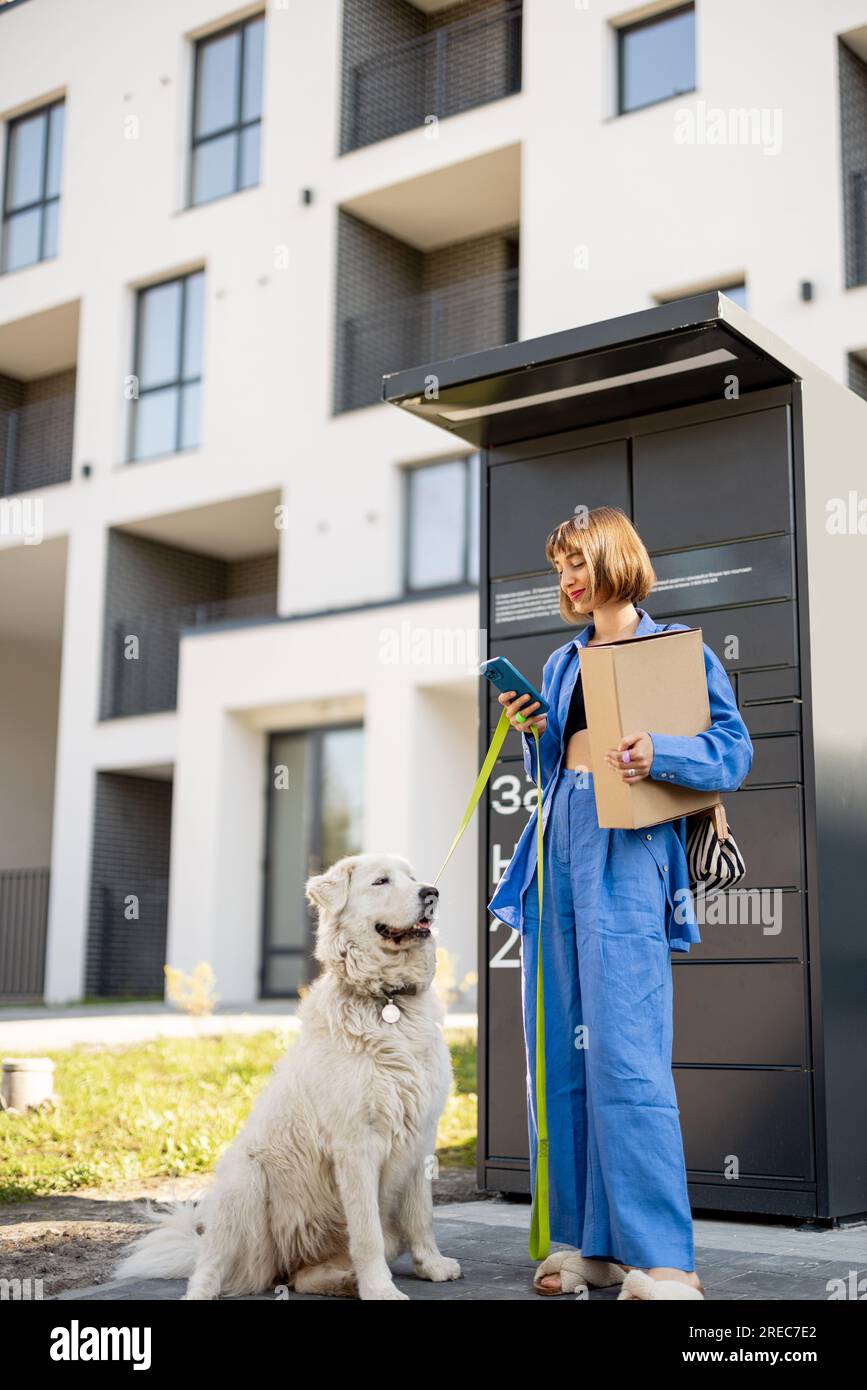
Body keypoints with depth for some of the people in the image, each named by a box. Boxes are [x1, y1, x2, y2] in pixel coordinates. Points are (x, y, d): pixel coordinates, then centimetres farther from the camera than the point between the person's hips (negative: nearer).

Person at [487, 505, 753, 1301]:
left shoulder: (676, 648, 4)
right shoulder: (562, 663, 22)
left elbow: (735, 750, -3)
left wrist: (660, 755, -20)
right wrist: (529, 732, 5)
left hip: (627, 849, -6)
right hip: (560, 845, 7)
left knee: (624, 1049, -14)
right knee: (560, 1048, 4)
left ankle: (661, 1260, -9)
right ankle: (587, 1242, 11)